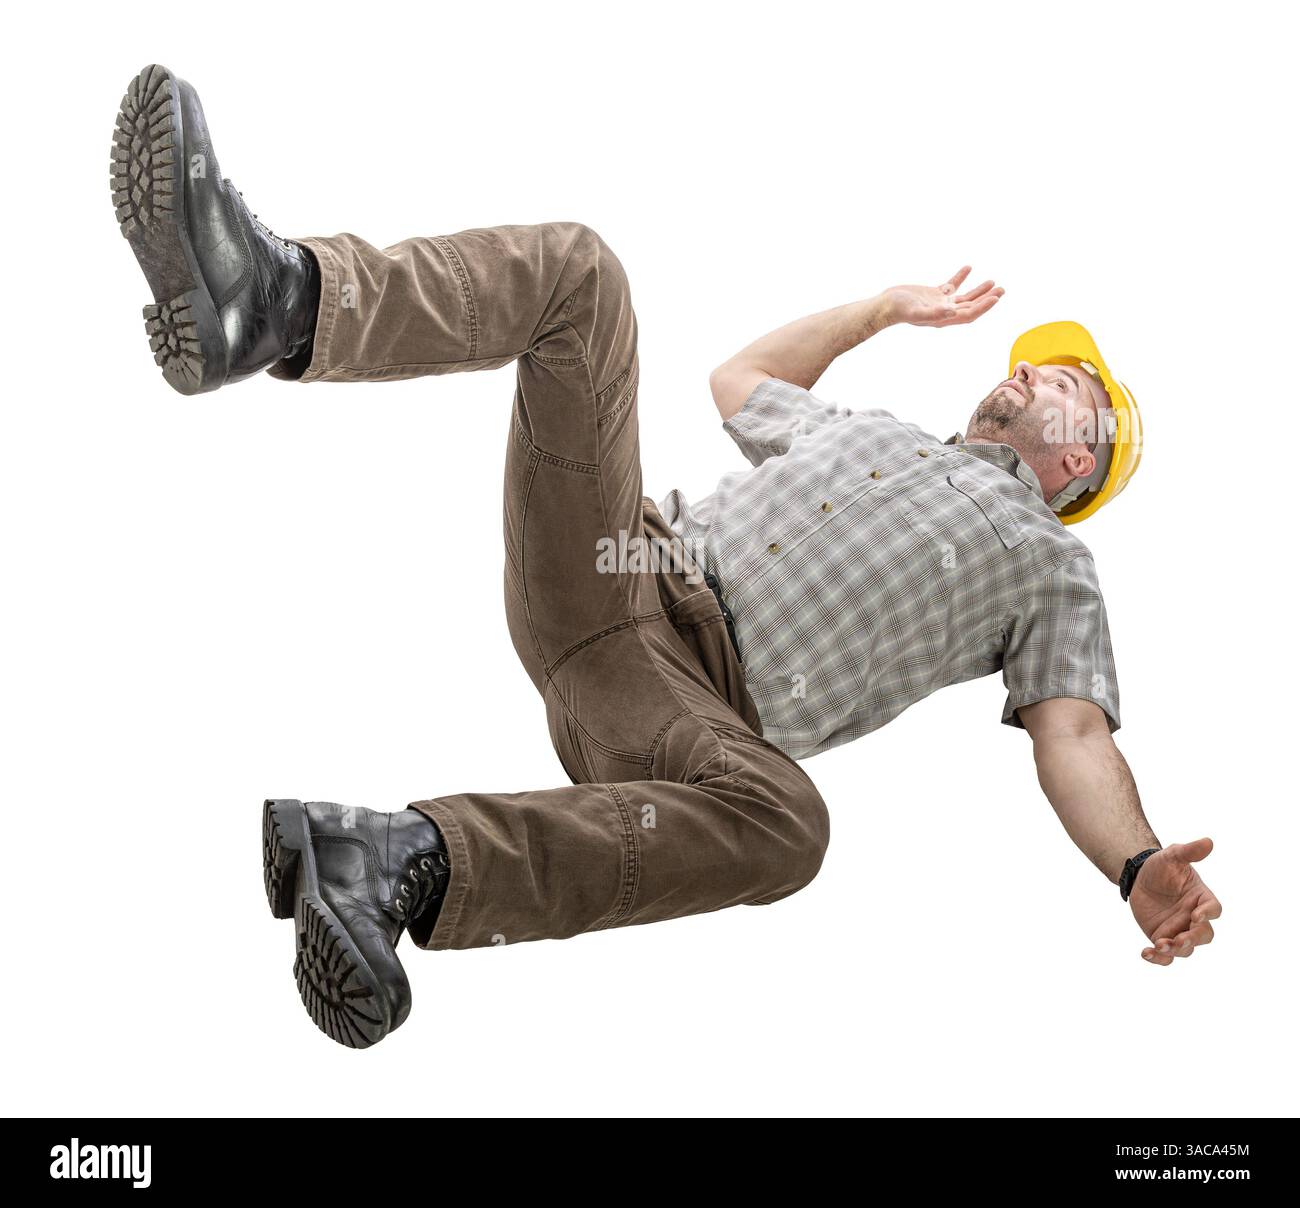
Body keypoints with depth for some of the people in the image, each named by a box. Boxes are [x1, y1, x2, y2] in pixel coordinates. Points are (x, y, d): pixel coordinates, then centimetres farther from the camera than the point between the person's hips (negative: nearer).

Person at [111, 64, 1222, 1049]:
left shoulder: (1051, 568, 19)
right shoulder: (871, 430, 35)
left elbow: (1075, 738, 4)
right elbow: (740, 380, 48)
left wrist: (1143, 867, -17)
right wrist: (889, 307, 53)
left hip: (707, 701, -5)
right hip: (628, 562, 5)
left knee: (784, 824, -43)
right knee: (575, 268, -12)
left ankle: (410, 860, -47)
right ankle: (282, 298, -36)